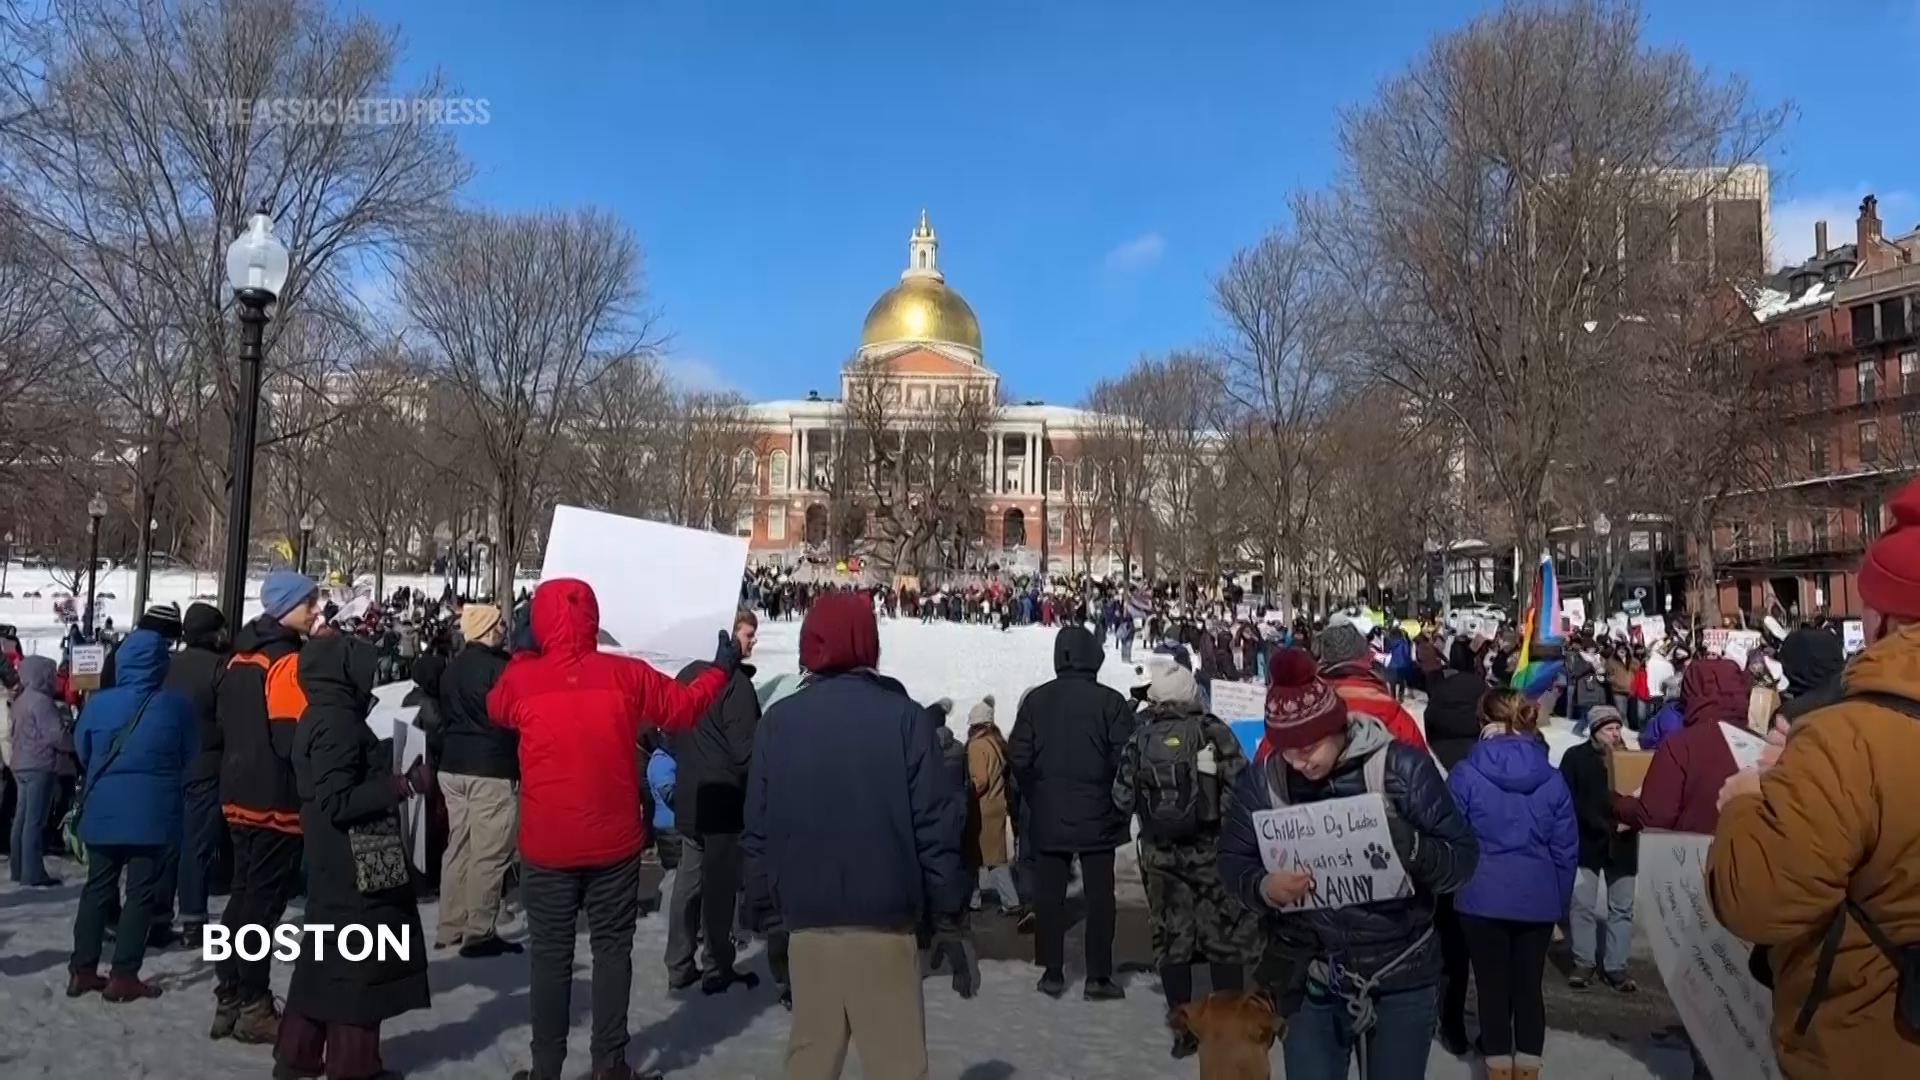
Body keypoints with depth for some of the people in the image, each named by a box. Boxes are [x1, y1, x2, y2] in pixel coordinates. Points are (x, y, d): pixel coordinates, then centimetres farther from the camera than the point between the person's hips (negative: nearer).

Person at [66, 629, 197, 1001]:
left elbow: (82, 752, 10)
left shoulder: (97, 703, -5)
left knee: (97, 889, 16)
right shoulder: (177, 706, -11)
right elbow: (189, 758, 3)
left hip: (103, 811, 3)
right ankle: (123, 976, 4)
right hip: (152, 814, -3)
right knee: (141, 893, 4)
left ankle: (82, 969, 20)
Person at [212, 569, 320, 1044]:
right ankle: (253, 1007, 6)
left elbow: (224, 721, 19)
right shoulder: (288, 662, -18)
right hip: (276, 801, -9)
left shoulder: (239, 657, 11)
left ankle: (229, 998, 23)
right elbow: (294, 738, -22)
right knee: (264, 901, -1)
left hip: (240, 795, 9)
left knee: (243, 894, 16)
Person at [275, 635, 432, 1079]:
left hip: (337, 863, 10)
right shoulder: (338, 722, -19)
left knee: (327, 955, 17)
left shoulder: (320, 717, 13)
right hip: (354, 867, -10)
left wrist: (396, 781, 13)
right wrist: (405, 786, -23)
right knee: (358, 960, 0)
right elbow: (337, 802, -25)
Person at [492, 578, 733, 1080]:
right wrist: (722, 669, 20)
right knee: (612, 950, 11)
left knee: (550, 956, 11)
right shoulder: (626, 675, -10)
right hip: (614, 844, 0)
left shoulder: (521, 678, -10)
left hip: (546, 848, 0)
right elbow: (684, 707, 5)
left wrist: (520, 654, 22)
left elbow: (496, 708, 15)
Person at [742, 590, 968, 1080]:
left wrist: (762, 902, 14)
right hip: (883, 919, -3)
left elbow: (758, 826, 1)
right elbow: (936, 824, -9)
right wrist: (951, 918, -1)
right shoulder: (902, 716, -7)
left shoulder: (778, 720, 0)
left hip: (806, 920, 3)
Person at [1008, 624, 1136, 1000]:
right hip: (1097, 816, -2)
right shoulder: (1110, 701, -11)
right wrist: (1119, 802, 6)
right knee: (1099, 895, 6)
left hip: (1048, 817, 3)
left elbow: (1019, 757, -2)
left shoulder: (1035, 699, -2)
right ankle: (1098, 977, 9)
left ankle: (1052, 973, 16)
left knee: (1050, 893, 10)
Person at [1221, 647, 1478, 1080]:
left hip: (1400, 980, -1)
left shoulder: (1401, 767, -15)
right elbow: (1231, 859, -1)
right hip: (1311, 981, 2)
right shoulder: (1263, 777, -8)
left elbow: (1463, 857, -12)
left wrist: (1412, 847, -32)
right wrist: (1263, 887, -22)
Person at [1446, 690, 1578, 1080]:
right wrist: (1561, 898, 14)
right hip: (1538, 899, 3)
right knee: (1529, 986, 13)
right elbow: (1566, 847, 3)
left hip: (1483, 898, -3)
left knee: (1492, 988, 8)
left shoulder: (1465, 774, -11)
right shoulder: (1552, 777, -1)